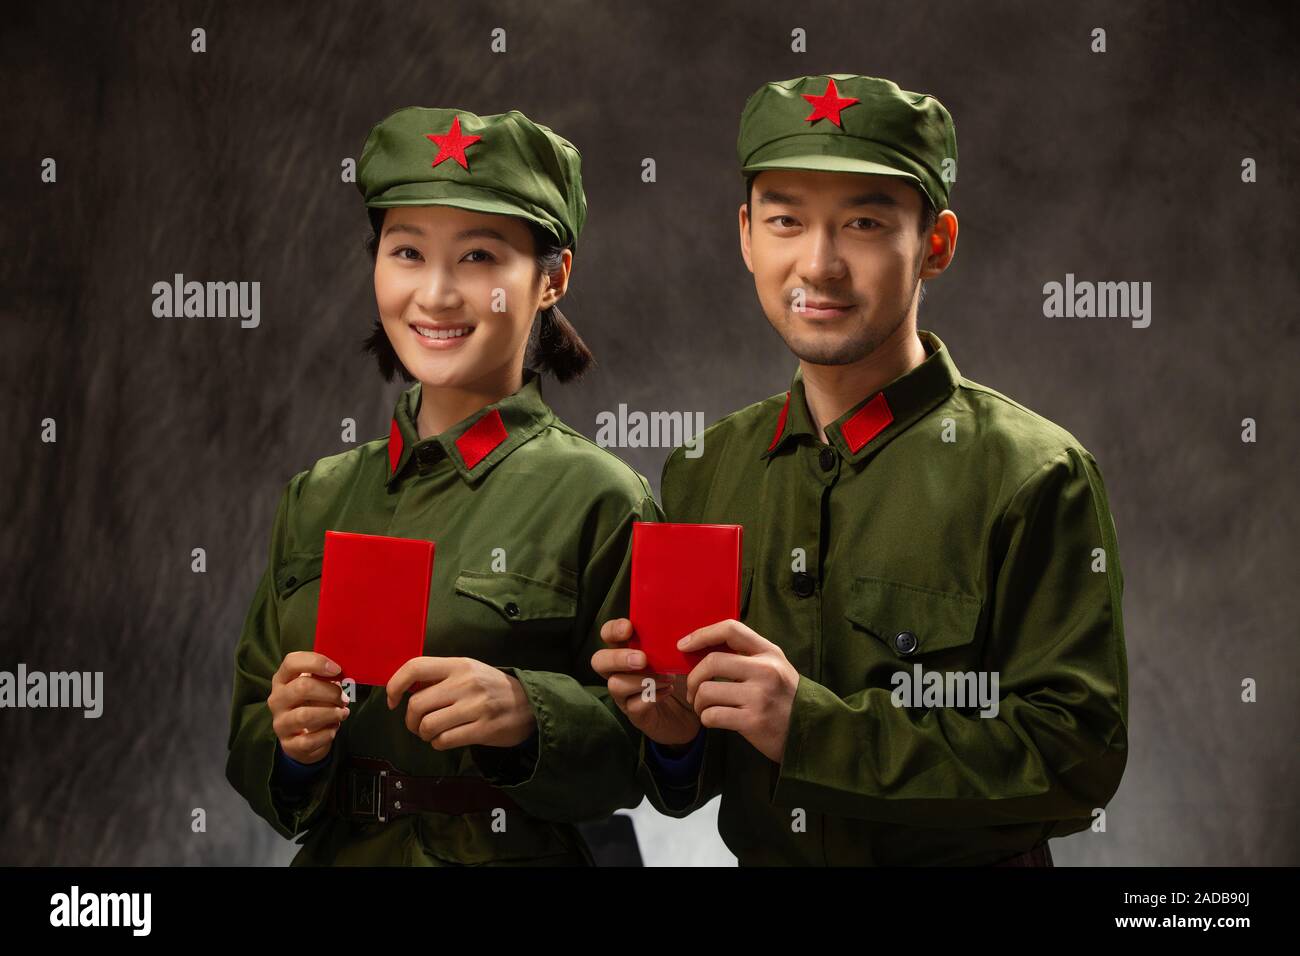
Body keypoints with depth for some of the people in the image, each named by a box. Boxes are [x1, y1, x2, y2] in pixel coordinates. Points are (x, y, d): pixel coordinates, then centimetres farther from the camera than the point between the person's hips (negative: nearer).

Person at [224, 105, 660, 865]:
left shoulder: (596, 499, -11)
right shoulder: (319, 499, 3)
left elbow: (656, 753, -12)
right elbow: (249, 746, 6)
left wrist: (526, 712, -27)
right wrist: (289, 739, -14)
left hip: (517, 854, -4)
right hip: (334, 852, 4)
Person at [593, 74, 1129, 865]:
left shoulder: (1034, 477, -16)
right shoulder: (704, 475, -2)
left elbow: (1076, 758, -22)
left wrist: (817, 724, -28)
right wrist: (677, 737, -17)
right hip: (762, 857, 4)